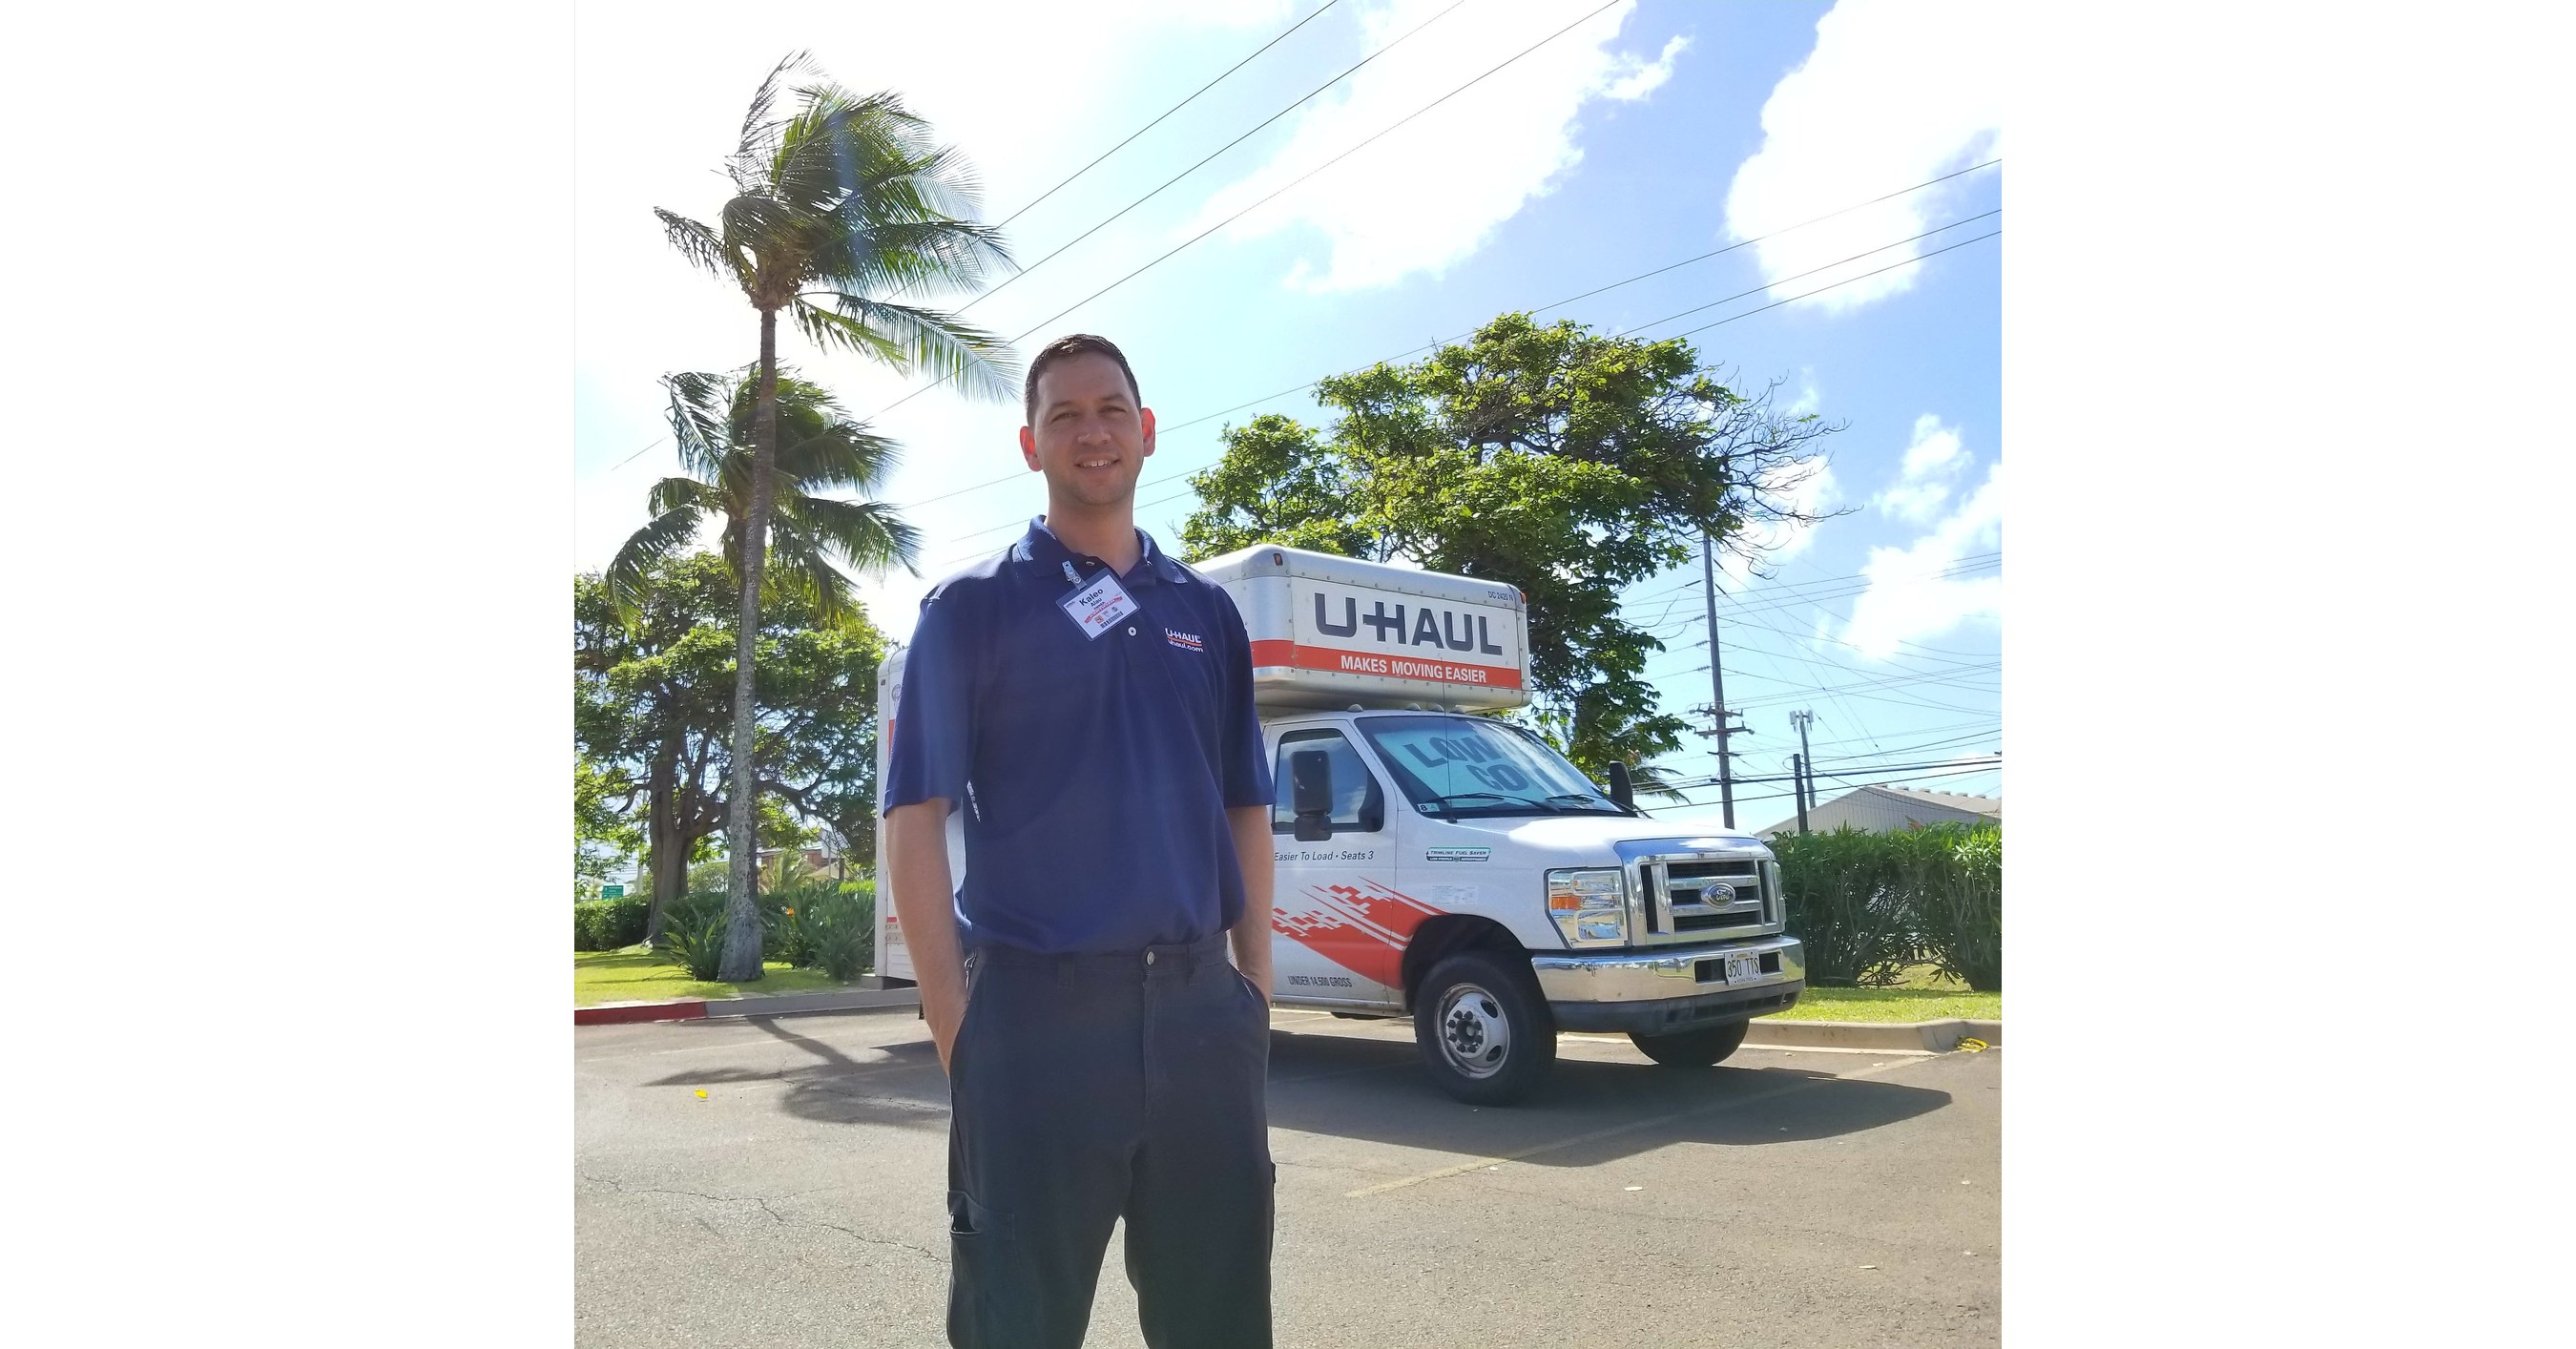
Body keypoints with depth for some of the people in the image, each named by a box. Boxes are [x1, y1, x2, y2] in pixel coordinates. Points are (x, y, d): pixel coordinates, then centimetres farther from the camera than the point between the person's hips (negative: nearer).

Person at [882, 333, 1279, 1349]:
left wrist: (1254, 990, 7)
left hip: (1202, 1012, 4)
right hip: (1036, 1015, -4)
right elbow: (915, 822, -4)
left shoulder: (1206, 612, 12)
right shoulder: (973, 606, 0)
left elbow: (1246, 815, 14)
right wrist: (955, 1023, -10)